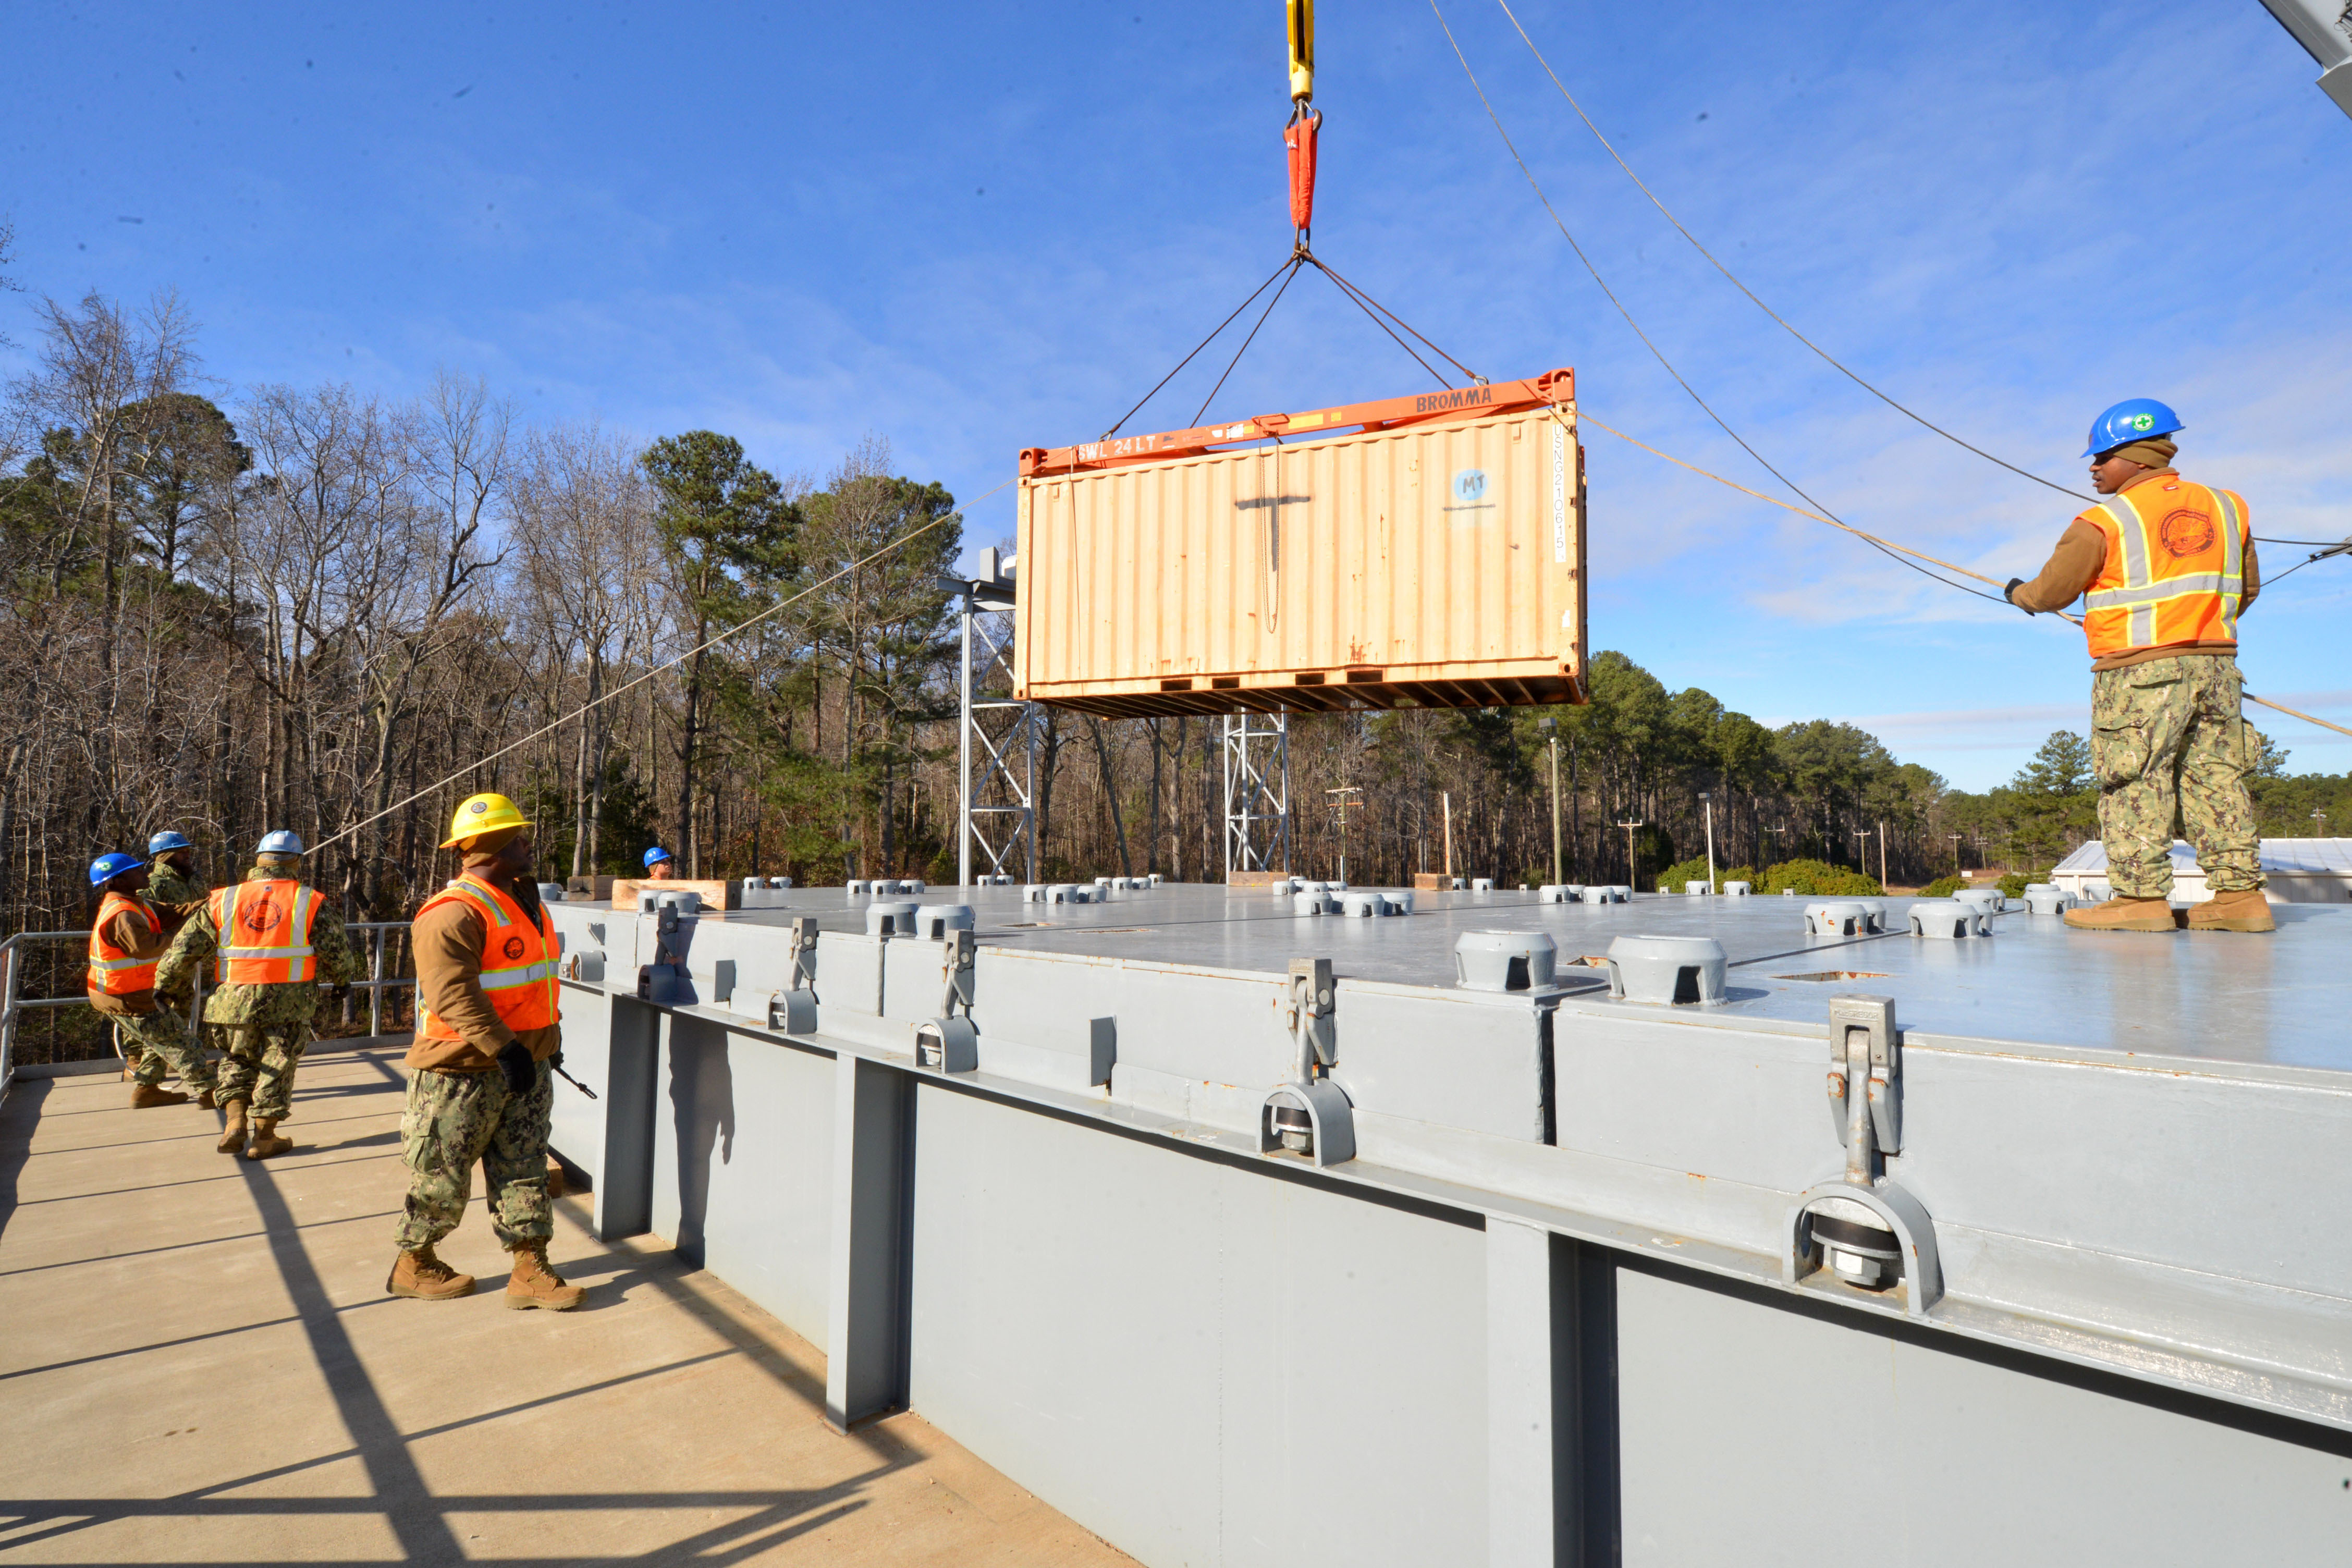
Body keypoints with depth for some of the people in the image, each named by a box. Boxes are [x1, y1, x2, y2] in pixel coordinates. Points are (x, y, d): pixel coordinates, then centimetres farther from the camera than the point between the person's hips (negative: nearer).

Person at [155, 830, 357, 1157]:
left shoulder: (224, 900, 5)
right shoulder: (310, 902, -1)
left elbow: (184, 948, 9)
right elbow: (337, 950, 3)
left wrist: (168, 985, 24)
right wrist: (343, 980, 20)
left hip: (234, 1001, 2)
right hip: (288, 1005, -2)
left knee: (238, 1061, 23)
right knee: (277, 1067, 10)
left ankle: (235, 1123, 11)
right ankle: (264, 1138, 15)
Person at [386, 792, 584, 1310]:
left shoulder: (524, 899, 11)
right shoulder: (453, 914, -20)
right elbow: (454, 995, -29)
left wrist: (548, 1037, 23)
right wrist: (504, 1048, -31)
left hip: (524, 1067, 8)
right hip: (463, 1073, -8)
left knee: (523, 1170, 10)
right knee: (444, 1177, 9)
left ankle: (530, 1272, 16)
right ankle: (413, 1265, 31)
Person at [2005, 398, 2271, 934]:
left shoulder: (2104, 522, -8)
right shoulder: (2225, 506, 14)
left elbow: (2052, 591, 0)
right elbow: (2246, 588, 21)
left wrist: (2019, 593, 21)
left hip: (2140, 669, -7)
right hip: (2217, 662, 7)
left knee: (2135, 783, -5)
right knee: (2215, 774, 9)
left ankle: (2143, 897, -5)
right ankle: (2240, 891, 10)